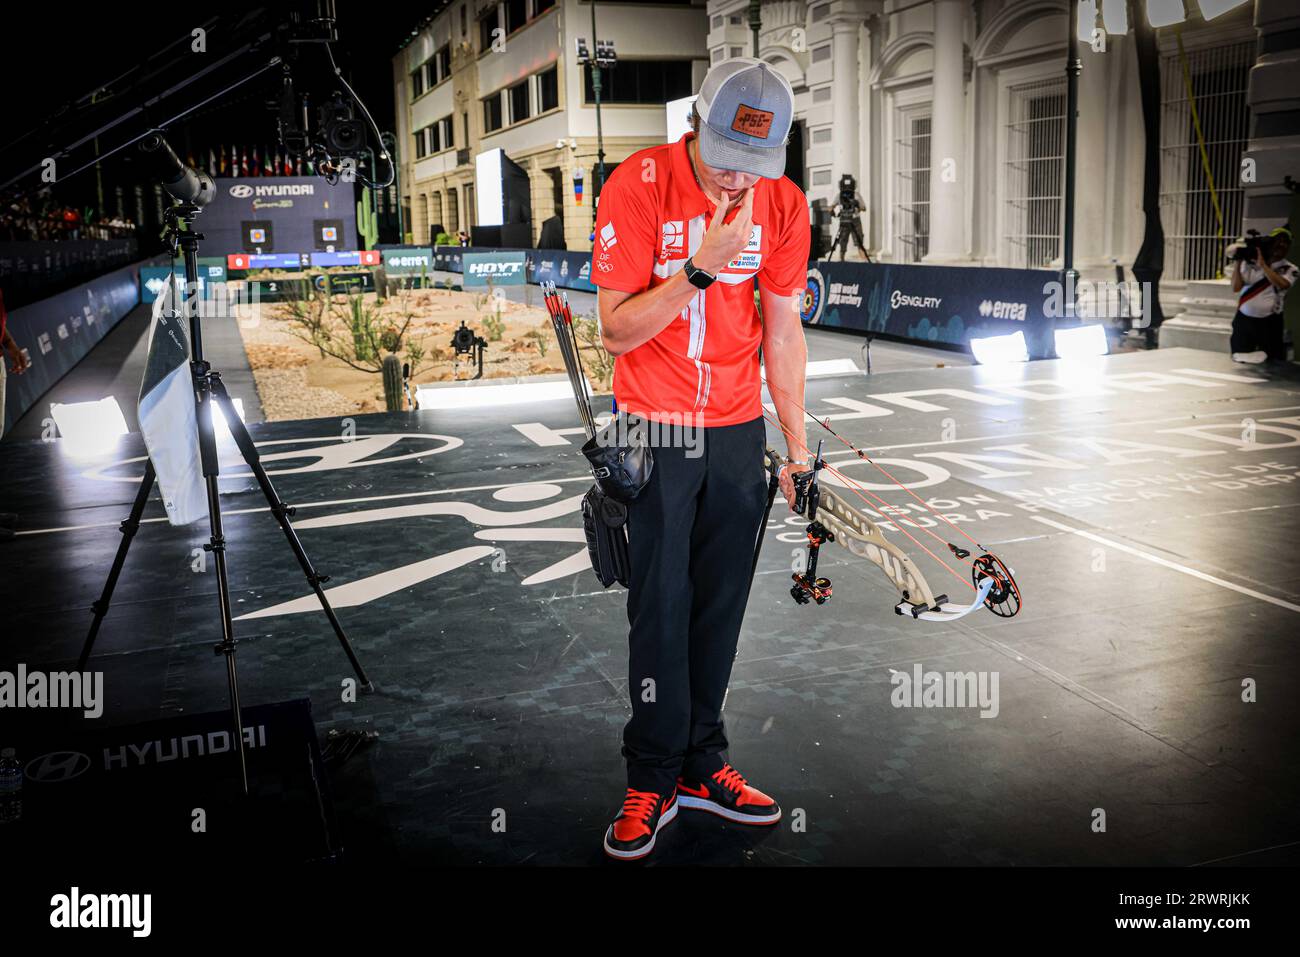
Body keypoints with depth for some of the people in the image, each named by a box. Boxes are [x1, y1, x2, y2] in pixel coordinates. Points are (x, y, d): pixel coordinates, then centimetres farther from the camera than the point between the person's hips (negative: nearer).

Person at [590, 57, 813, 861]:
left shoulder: (783, 203, -1)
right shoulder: (637, 186, -13)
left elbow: (782, 332, 6)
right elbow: (617, 331, -15)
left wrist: (798, 446, 5)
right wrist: (701, 267, -25)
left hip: (738, 430, 4)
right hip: (653, 431, -3)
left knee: (721, 606, 8)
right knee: (661, 607, 0)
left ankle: (702, 765, 24)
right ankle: (653, 780, 16)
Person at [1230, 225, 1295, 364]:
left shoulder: (1290, 269, -1)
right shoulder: (1250, 263, -2)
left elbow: (1282, 285, -22)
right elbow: (1236, 287, -9)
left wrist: (1263, 264, -23)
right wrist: (1237, 262, -15)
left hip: (1270, 322, -1)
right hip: (1244, 319, 1)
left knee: (1271, 361, 3)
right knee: (1239, 361, 10)